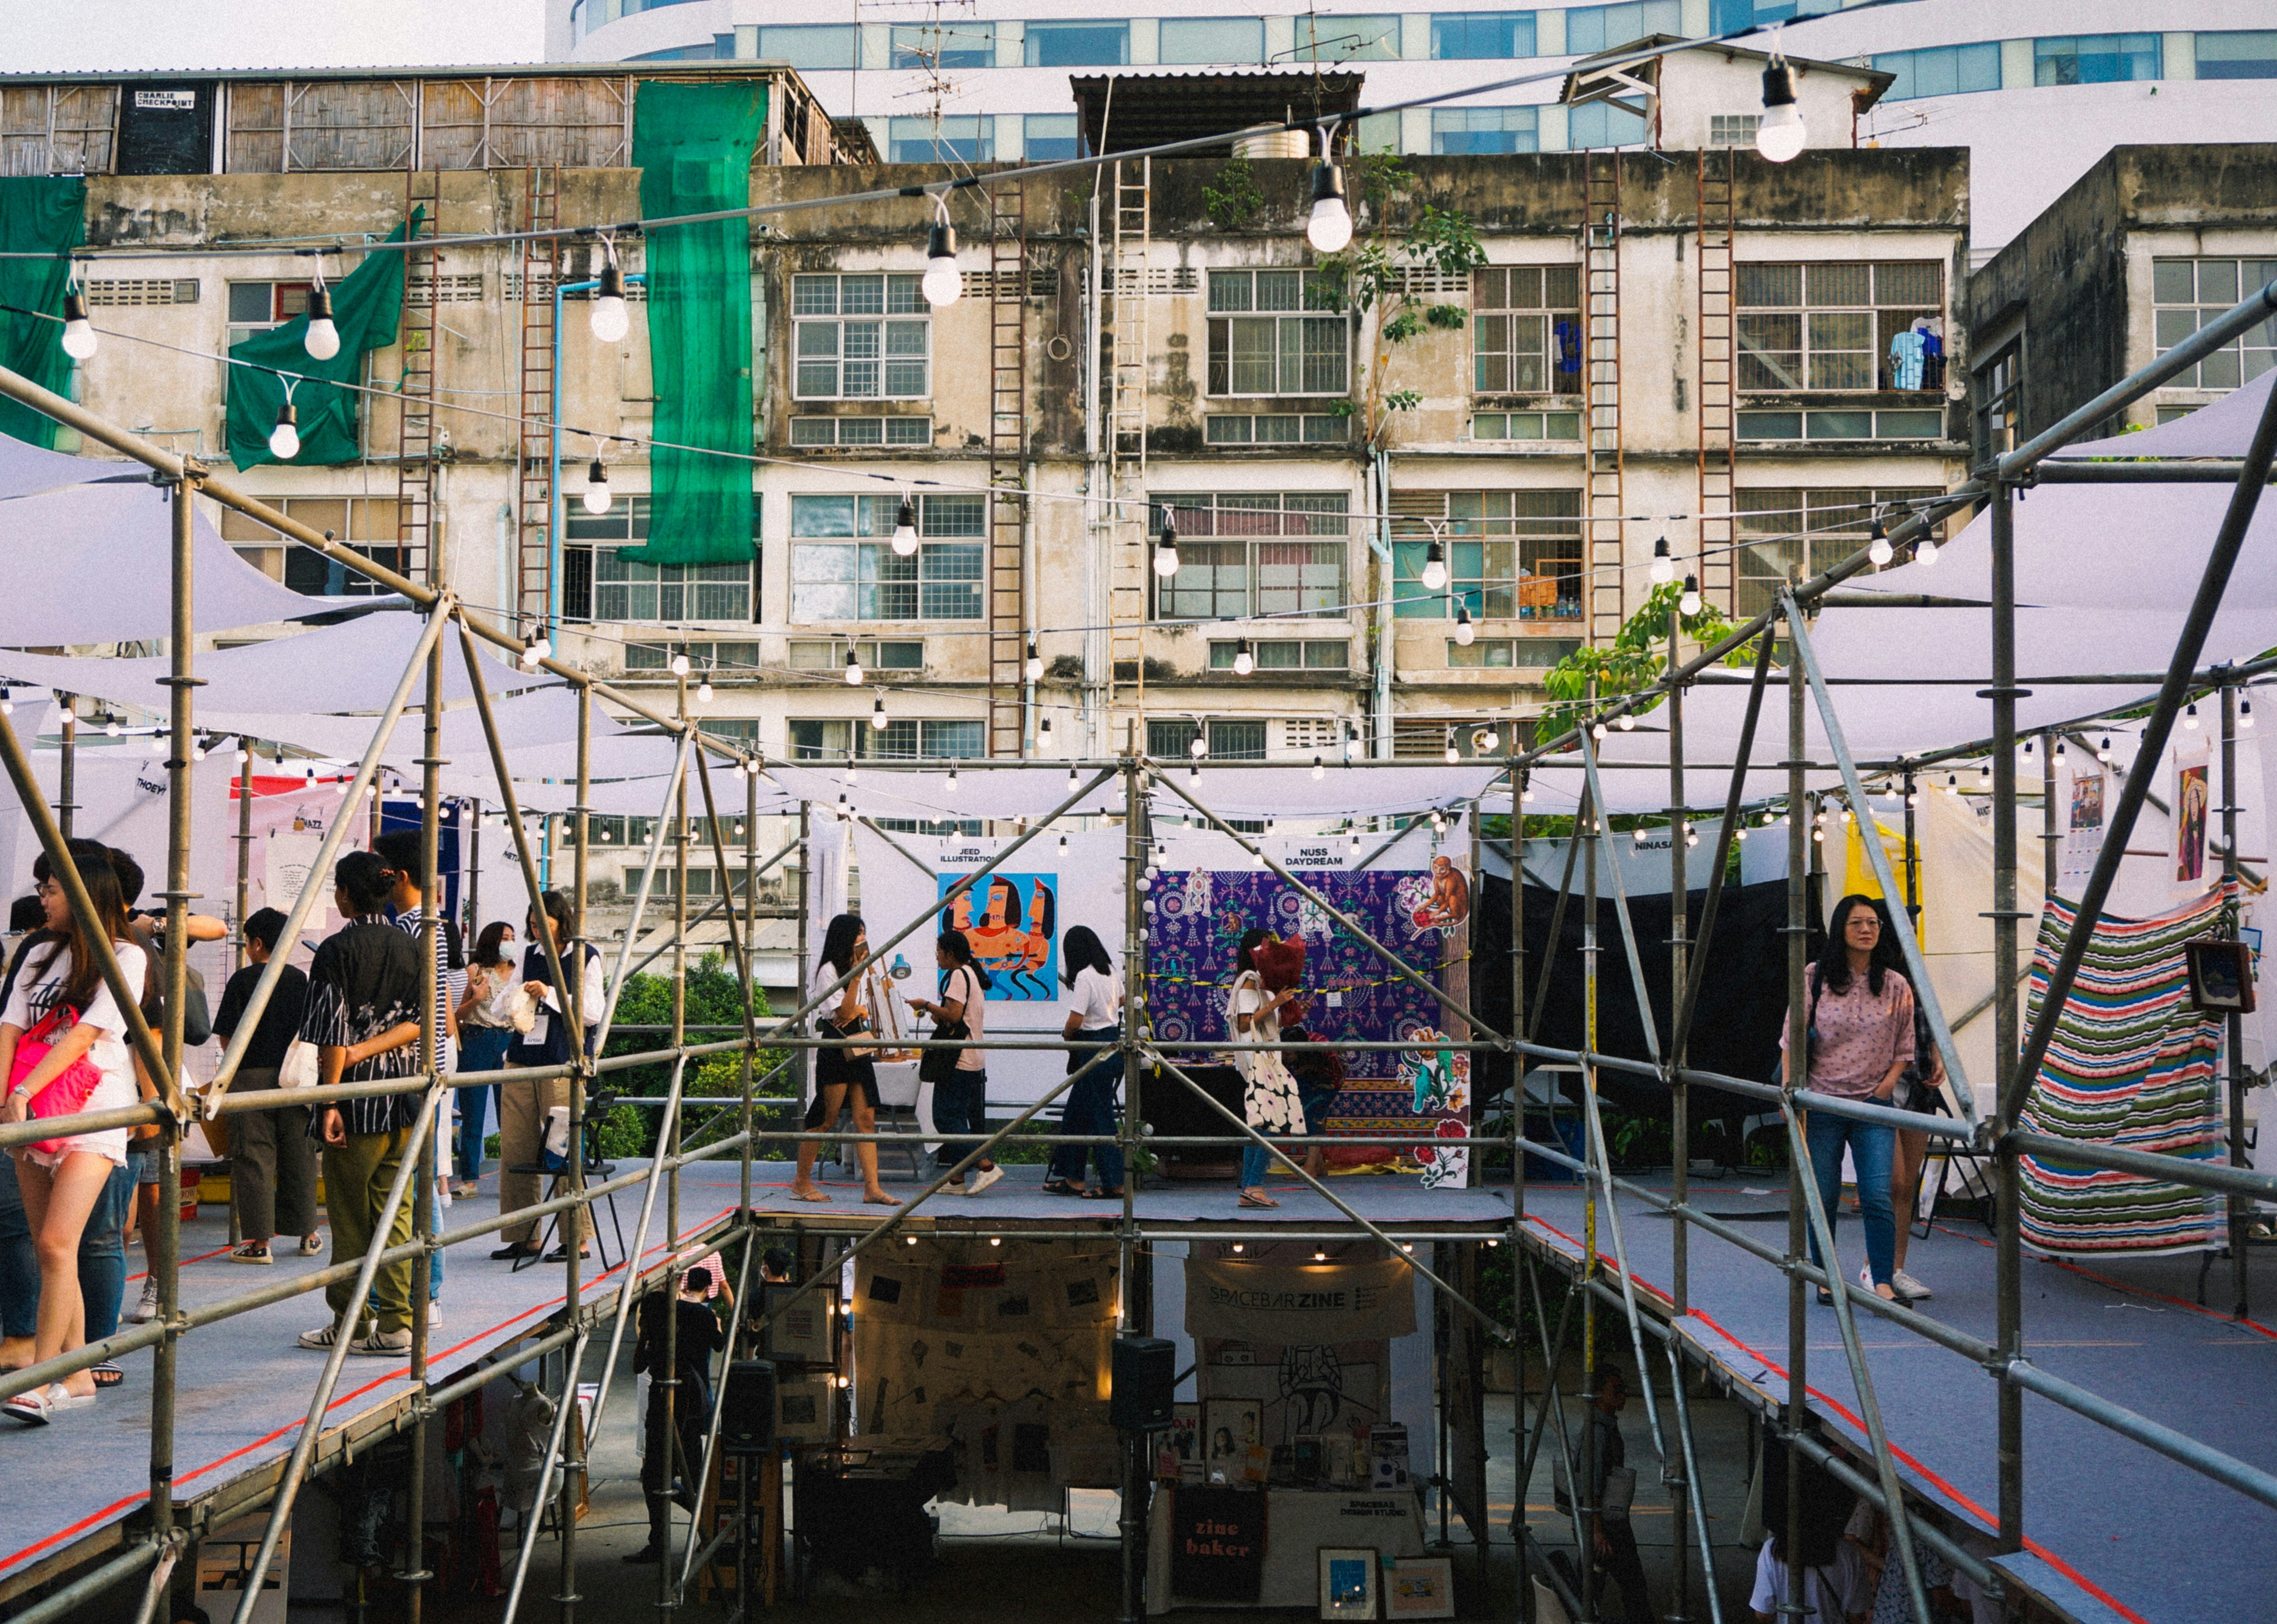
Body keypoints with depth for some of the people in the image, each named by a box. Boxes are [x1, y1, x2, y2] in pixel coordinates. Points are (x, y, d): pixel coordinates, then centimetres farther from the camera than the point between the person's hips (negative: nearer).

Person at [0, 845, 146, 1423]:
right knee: (49, 1251, 6)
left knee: (57, 1244, -17)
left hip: (93, 1114, -6)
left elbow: (84, 1033, -13)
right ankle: (77, 1376, 14)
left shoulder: (125, 957, -3)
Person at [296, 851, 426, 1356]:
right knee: (394, 1212, 6)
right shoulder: (411, 948, 8)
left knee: (350, 1215, 3)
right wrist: (368, 1049, -5)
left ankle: (350, 1322, 9)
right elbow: (421, 1022, 3)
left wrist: (330, 1102, -13)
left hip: (358, 1097, -5)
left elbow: (334, 1030, -13)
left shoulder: (338, 949, -9)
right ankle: (394, 1326, 5)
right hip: (405, 1100, 5)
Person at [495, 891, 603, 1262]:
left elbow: (592, 1012, -7)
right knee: (514, 1150, 3)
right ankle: (523, 1238, 12)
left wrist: (550, 994, -14)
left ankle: (576, 1240, 2)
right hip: (522, 1059, 6)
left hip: (563, 1064, -6)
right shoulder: (529, 955, 15)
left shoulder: (586, 957, 0)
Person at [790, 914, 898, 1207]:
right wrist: (856, 976, -18)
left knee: (866, 1119, -1)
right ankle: (802, 1181, 11)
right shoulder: (829, 970, -8)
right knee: (826, 1117, -2)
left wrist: (859, 1011, 3)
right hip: (835, 1049, -8)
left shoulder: (859, 969, 17)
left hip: (858, 1049, 8)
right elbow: (843, 1012, -15)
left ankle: (872, 1188, -5)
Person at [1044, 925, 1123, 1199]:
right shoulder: (1109, 971, 8)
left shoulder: (1085, 977, -18)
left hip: (1095, 1052, -9)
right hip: (1113, 1041, 9)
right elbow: (1121, 1000, 27)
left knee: (1100, 1118, -3)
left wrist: (1067, 1034, -2)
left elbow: (1075, 1022, -22)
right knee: (1075, 1114, 15)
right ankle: (1072, 1178, 20)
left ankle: (1114, 1184, 0)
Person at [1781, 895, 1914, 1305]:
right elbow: (1791, 1041, 2)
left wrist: (1889, 1081, -3)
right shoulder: (1815, 979, 1)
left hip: (1874, 1106, 1)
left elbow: (1905, 1047, 13)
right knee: (1823, 1198, 4)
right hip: (1822, 1104, 0)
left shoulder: (1896, 986, 5)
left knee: (1877, 1197, -10)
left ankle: (1883, 1283, -8)